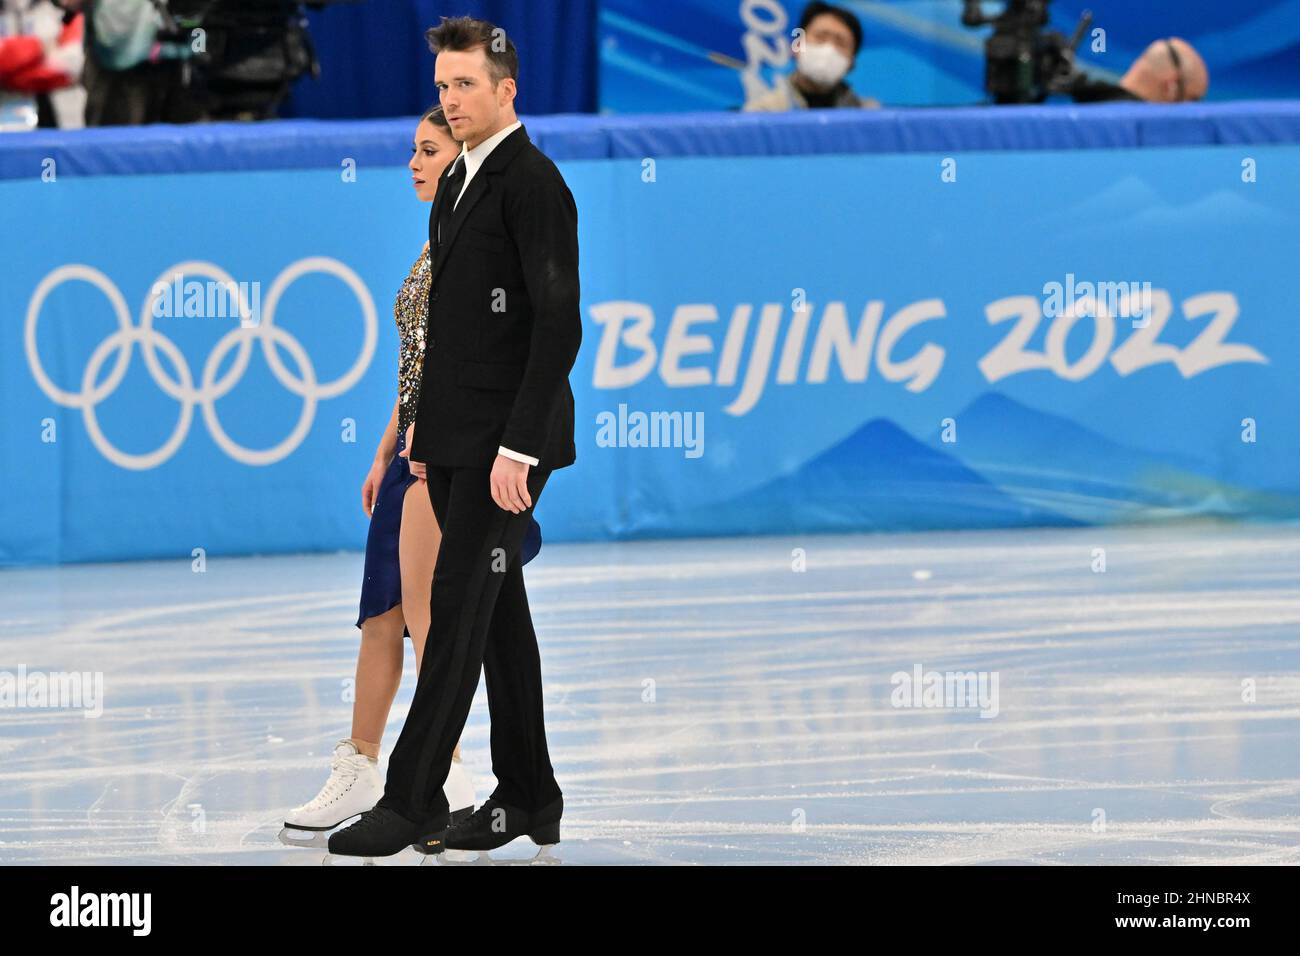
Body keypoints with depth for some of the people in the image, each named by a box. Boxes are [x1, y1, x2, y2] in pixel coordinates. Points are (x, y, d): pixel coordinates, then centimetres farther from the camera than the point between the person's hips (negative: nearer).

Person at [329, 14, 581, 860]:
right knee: (499, 610, 11)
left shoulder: (534, 184, -13)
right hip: (457, 438, 9)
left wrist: (518, 446, -22)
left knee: (460, 607, -10)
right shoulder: (460, 182, 16)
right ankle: (529, 799, 16)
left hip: (506, 439, -9)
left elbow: (559, 325, -19)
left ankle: (411, 801, -10)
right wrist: (423, 427, 16)